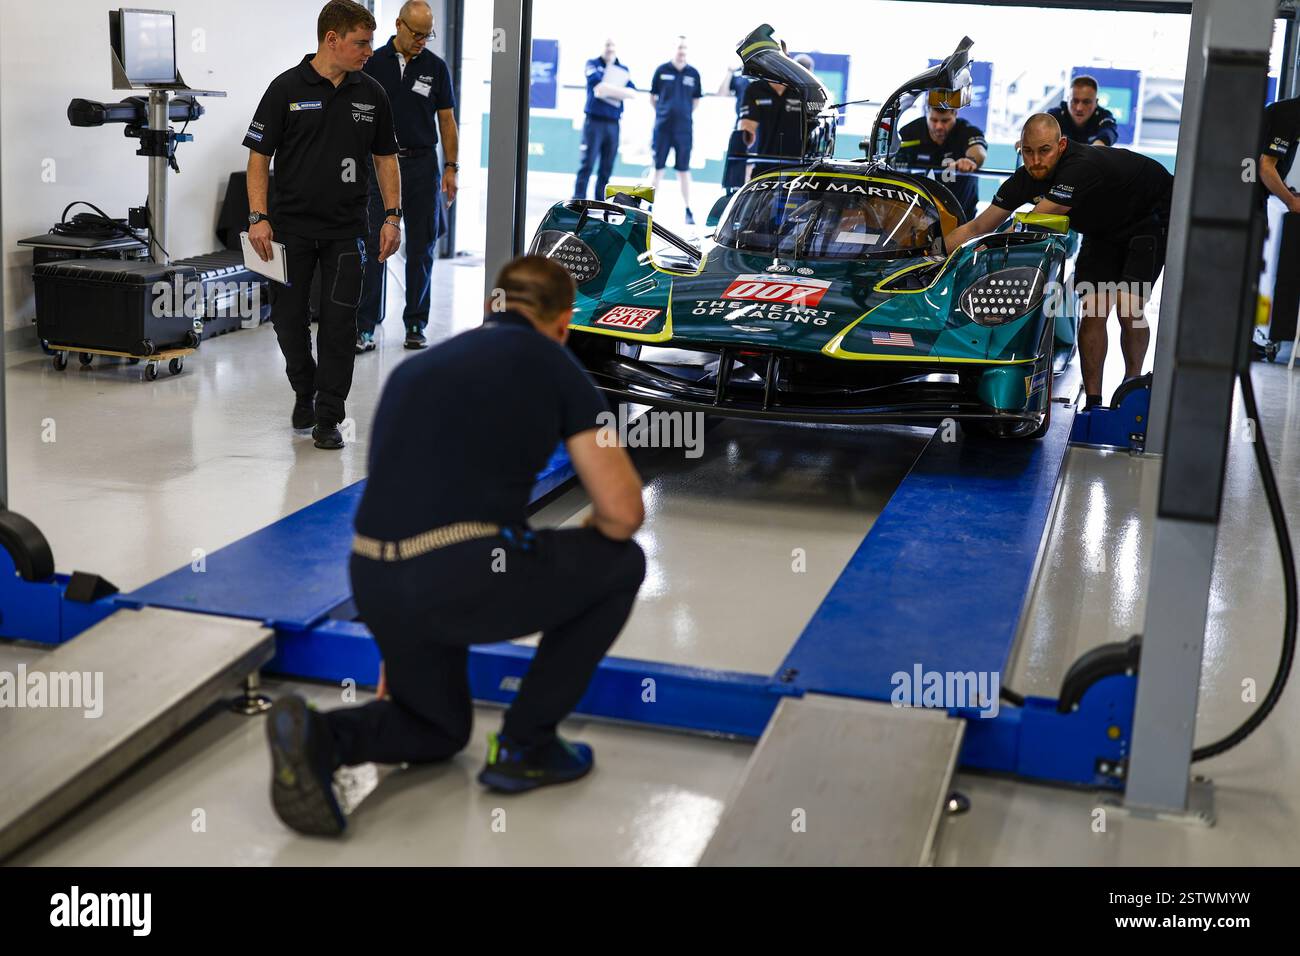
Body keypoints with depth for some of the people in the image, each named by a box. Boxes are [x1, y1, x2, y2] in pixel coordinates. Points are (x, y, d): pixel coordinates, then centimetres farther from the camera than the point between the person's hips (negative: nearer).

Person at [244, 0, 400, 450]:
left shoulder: (371, 94, 4)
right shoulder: (287, 88, -6)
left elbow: (385, 158, 11)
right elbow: (259, 156, -4)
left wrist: (392, 217, 1)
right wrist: (258, 218, -12)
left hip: (345, 229, 2)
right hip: (292, 226, -1)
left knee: (339, 322, -2)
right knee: (288, 316, 7)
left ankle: (328, 417, 4)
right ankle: (304, 392, 31)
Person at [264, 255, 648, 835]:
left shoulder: (414, 368, 24)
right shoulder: (552, 365, 8)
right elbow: (622, 512, 1)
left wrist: (395, 655, 39)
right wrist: (579, 547, 26)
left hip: (375, 584, 6)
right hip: (469, 579, -6)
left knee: (437, 730, 32)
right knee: (619, 565, 22)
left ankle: (319, 738, 2)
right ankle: (523, 747, 22)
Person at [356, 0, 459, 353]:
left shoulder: (436, 67, 4)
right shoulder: (373, 63, 0)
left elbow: (447, 121, 7)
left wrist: (451, 168, 0)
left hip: (422, 165, 2)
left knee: (421, 249, 6)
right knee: (373, 248, -4)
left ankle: (415, 325, 16)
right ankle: (365, 327, -1)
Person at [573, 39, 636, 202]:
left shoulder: (623, 69, 15)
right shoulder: (593, 63, 6)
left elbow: (632, 90, -2)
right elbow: (596, 79, -16)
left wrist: (608, 90, -13)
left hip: (613, 123, 4)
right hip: (594, 120, -4)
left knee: (607, 167, 3)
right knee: (587, 163, -11)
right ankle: (578, 200, -11)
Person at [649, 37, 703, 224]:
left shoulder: (693, 73, 3)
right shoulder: (662, 70, 0)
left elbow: (696, 100, 13)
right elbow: (653, 96, 9)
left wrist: (684, 114, 6)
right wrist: (663, 111, 8)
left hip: (684, 128, 1)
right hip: (662, 126, 0)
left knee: (684, 170, 4)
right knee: (657, 167, 5)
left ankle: (688, 211, 8)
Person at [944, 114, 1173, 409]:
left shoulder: (1082, 166, -40)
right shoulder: (1025, 179, -17)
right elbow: (978, 228, -12)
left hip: (1152, 216, -6)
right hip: (1105, 227, 6)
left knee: (1128, 309, -18)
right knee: (1092, 310, -7)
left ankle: (1132, 383, 6)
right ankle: (1092, 402, -1)